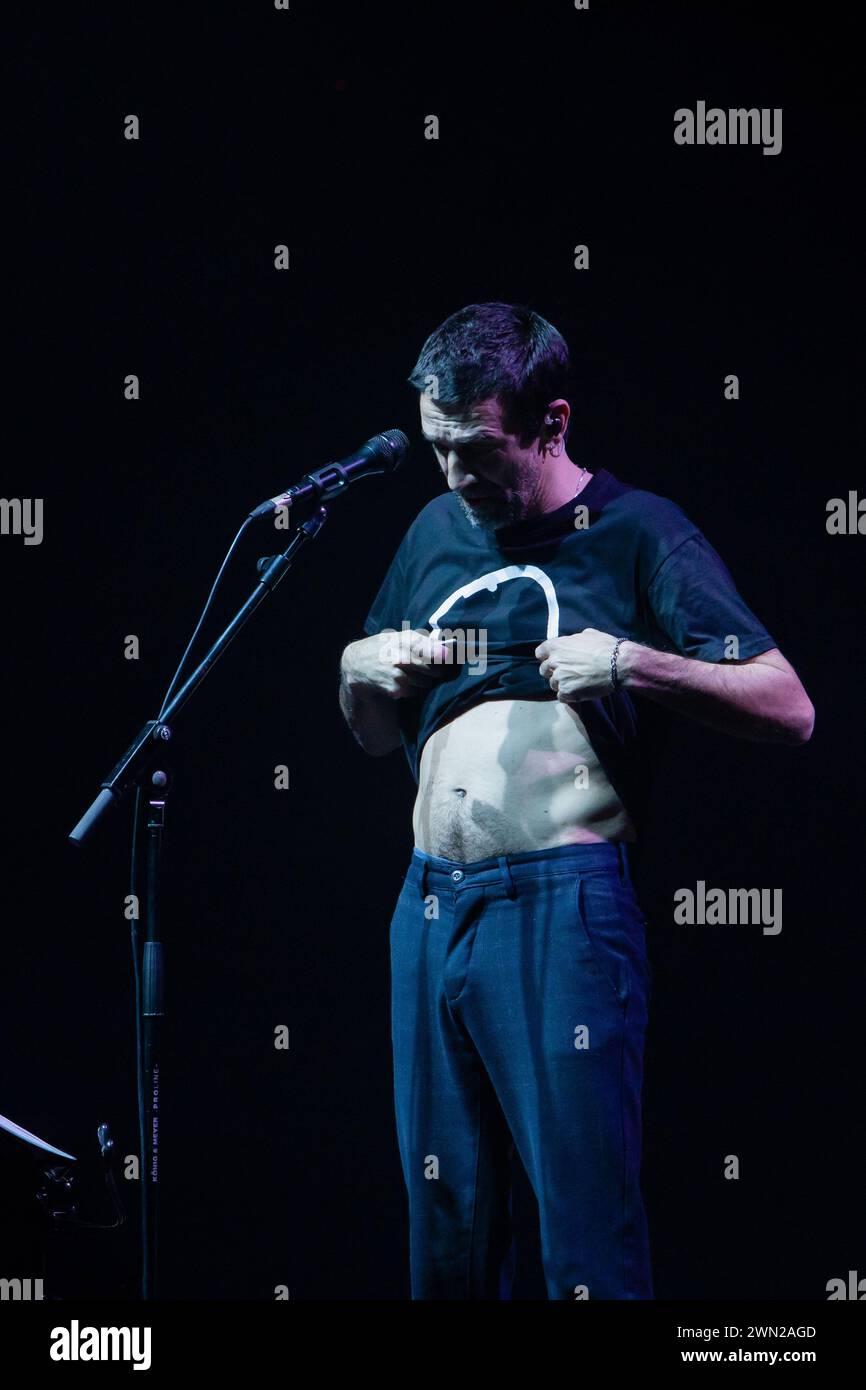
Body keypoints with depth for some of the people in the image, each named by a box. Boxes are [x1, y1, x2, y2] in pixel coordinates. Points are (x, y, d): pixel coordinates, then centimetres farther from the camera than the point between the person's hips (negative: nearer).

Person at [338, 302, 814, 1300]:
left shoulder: (637, 533, -2)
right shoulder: (437, 531, 16)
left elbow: (789, 711, -8)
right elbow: (375, 737, 27)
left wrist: (634, 664, -21)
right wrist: (359, 668, 5)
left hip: (561, 906, -6)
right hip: (430, 906, 6)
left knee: (587, 1233, -6)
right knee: (445, 1235, 10)